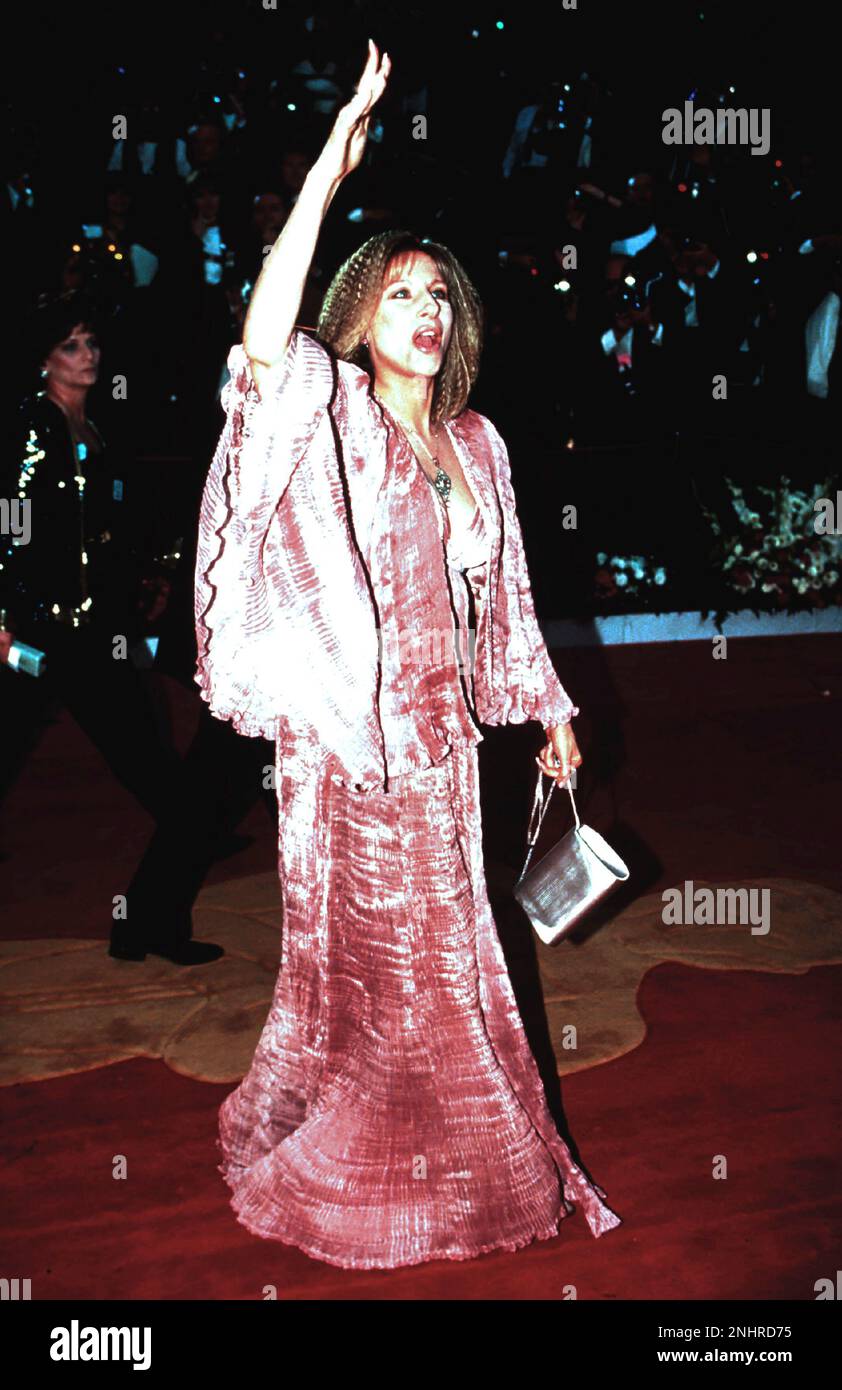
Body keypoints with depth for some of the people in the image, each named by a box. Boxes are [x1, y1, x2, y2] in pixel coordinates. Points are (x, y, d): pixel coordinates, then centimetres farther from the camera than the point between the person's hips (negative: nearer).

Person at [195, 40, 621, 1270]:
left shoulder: (477, 443, 8)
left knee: (445, 951, 18)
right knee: (358, 952, 8)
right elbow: (263, 346, -31)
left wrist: (547, 707, 18)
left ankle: (431, 1151, 42)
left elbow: (504, 590, 15)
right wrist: (331, 165, -32)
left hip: (442, 741, 6)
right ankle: (288, 1138, 35)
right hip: (347, 741, -6)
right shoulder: (335, 417, -9)